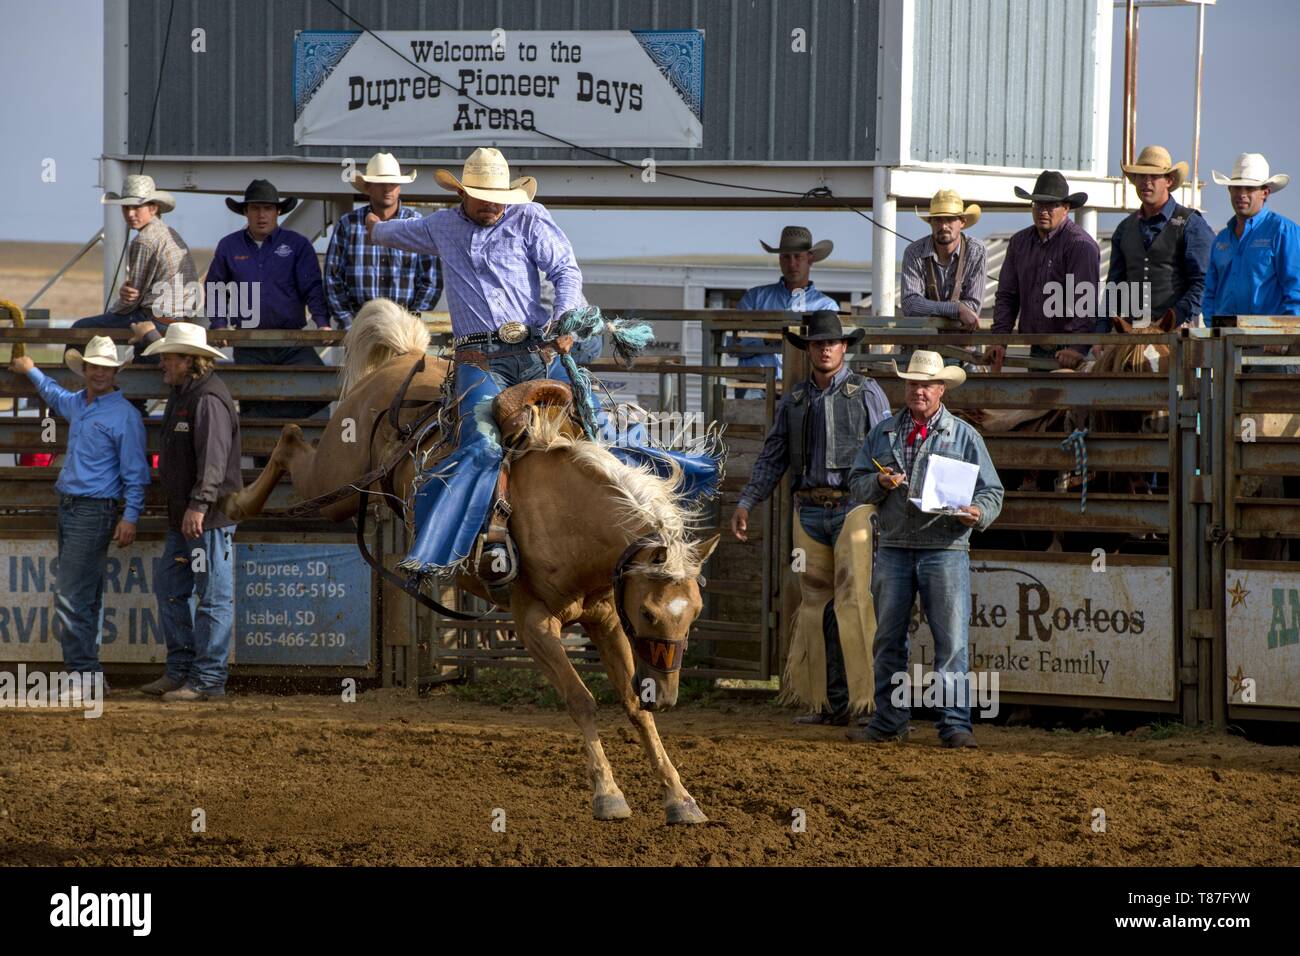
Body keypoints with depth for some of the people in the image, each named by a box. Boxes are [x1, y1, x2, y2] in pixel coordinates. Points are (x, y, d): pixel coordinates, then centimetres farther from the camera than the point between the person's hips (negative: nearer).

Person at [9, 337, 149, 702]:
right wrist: (30, 370, 53)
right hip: (68, 507, 8)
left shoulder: (125, 415, -10)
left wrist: (130, 517, -20)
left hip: (95, 511, -8)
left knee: (70, 596, -16)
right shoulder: (77, 405, 14)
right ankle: (87, 670, 13)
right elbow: (54, 395, 41)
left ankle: (84, 674, -16)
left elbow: (135, 473, -12)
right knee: (85, 598, 10)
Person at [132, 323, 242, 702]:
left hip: (210, 517, -11)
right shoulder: (182, 392, 15)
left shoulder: (209, 399, -17)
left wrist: (199, 504, -33)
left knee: (213, 596, -6)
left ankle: (209, 680, -6)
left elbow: (213, 458, -26)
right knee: (170, 589, 14)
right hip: (182, 517, 11)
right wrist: (150, 335, 54)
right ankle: (180, 670, 20)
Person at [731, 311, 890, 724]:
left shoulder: (866, 393, 3)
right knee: (817, 604, 4)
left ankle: (869, 693, -15)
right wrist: (746, 502, 7)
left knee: (853, 597, -14)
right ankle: (830, 703, 8)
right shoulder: (793, 401, 13)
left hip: (853, 507, -4)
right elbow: (771, 459, 16)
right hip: (809, 512, 4)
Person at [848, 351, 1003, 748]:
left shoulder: (964, 436, 4)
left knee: (951, 639, -6)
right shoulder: (883, 433, 12)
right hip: (893, 548, 3)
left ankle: (955, 724, -4)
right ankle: (889, 722, 15)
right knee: (888, 638, 7)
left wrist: (979, 513, -18)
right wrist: (880, 483, -9)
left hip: (944, 549, -3)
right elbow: (857, 483, 12)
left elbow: (991, 490, 3)